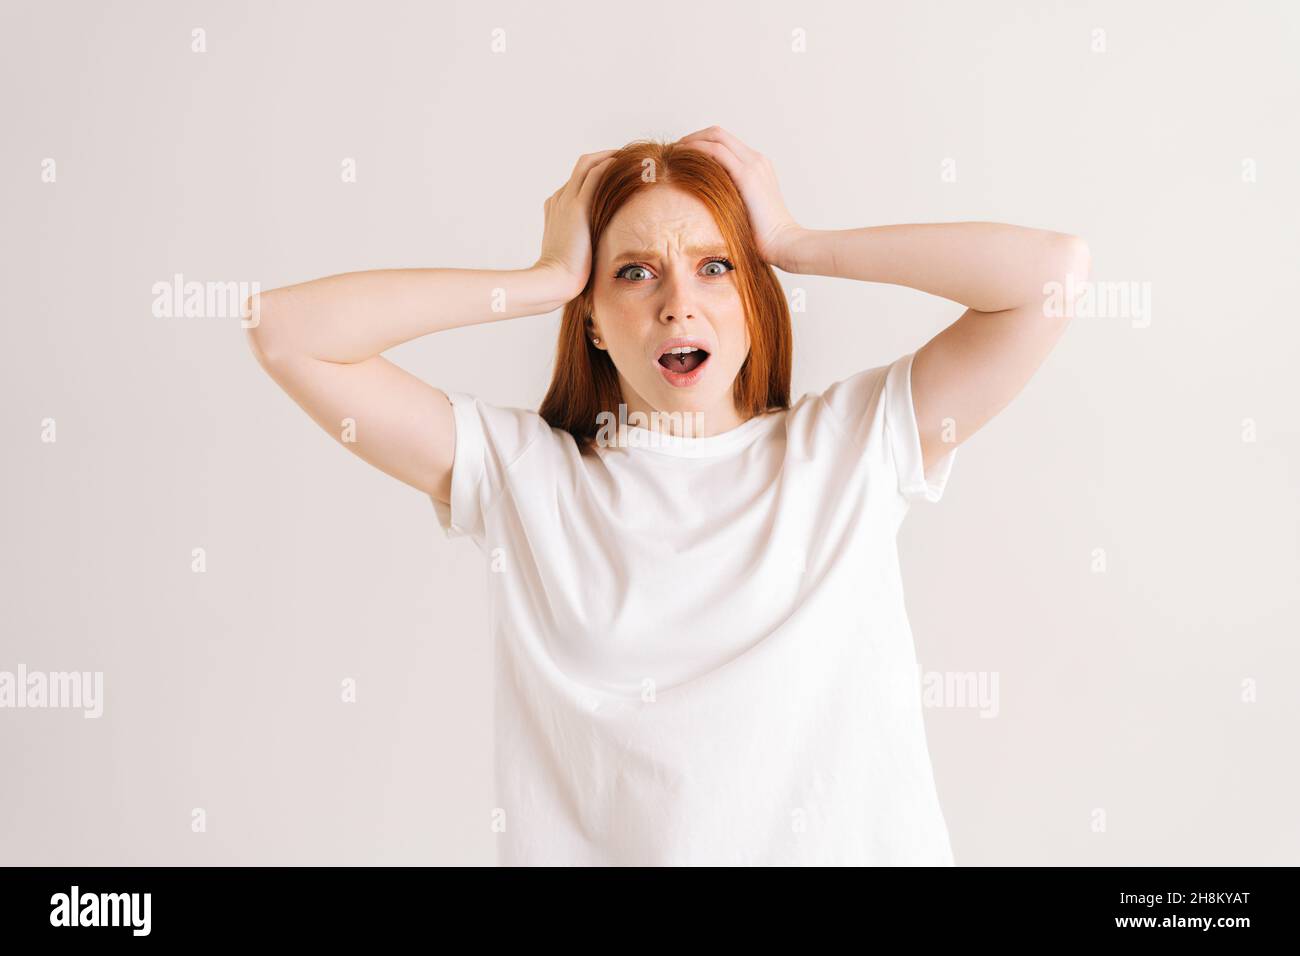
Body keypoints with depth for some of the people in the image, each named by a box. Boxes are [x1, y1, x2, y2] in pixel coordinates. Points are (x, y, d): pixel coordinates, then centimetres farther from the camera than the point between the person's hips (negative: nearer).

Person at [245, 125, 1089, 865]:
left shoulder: (853, 446, 6)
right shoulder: (520, 473, 6)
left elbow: (1056, 268, 2)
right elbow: (286, 329, 1)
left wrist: (797, 245, 4)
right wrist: (547, 279, 2)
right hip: (591, 847, 1)